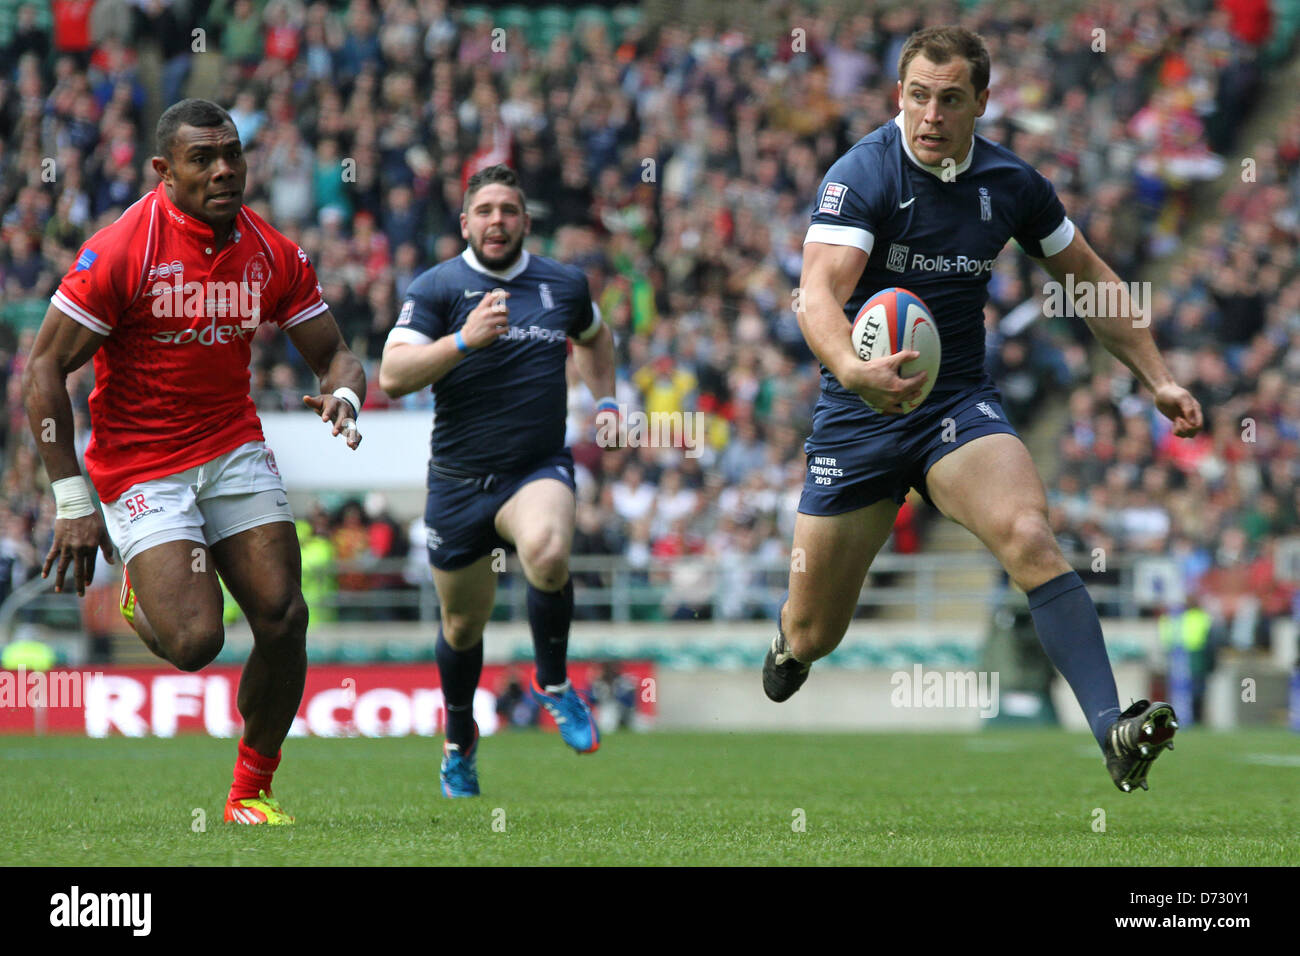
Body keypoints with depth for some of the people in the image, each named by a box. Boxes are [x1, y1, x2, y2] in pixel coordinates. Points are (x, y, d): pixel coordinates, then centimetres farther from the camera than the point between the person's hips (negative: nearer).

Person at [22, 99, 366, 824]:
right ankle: (140, 595, 21)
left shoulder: (273, 254, -1)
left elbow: (334, 352, 8)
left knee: (284, 617, -8)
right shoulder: (119, 250, -16)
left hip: (235, 449, 5)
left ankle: (253, 792, 11)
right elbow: (46, 369, -13)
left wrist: (344, 395, -19)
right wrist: (73, 503, -17)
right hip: (139, 461, -4)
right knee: (196, 641, -17)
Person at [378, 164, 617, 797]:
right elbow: (391, 377, -15)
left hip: (539, 470, 0)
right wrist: (463, 341, -26)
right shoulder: (436, 287, -4)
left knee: (547, 553, -34)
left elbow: (594, 337, 30)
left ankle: (552, 682, -10)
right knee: (461, 626, 11)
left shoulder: (564, 284, 7)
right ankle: (460, 743, 37)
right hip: (459, 482, 0)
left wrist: (605, 400, 16)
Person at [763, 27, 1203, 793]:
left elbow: (1090, 277, 16)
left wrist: (1158, 377, 11)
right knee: (813, 636, 6)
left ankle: (1114, 733, -39)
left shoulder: (1010, 183, 0)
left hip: (960, 403, 2)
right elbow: (820, 292, -29)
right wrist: (851, 367, -49)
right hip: (858, 414, -2)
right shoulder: (861, 175, -14)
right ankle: (789, 645, 47)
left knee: (1028, 535, -29)